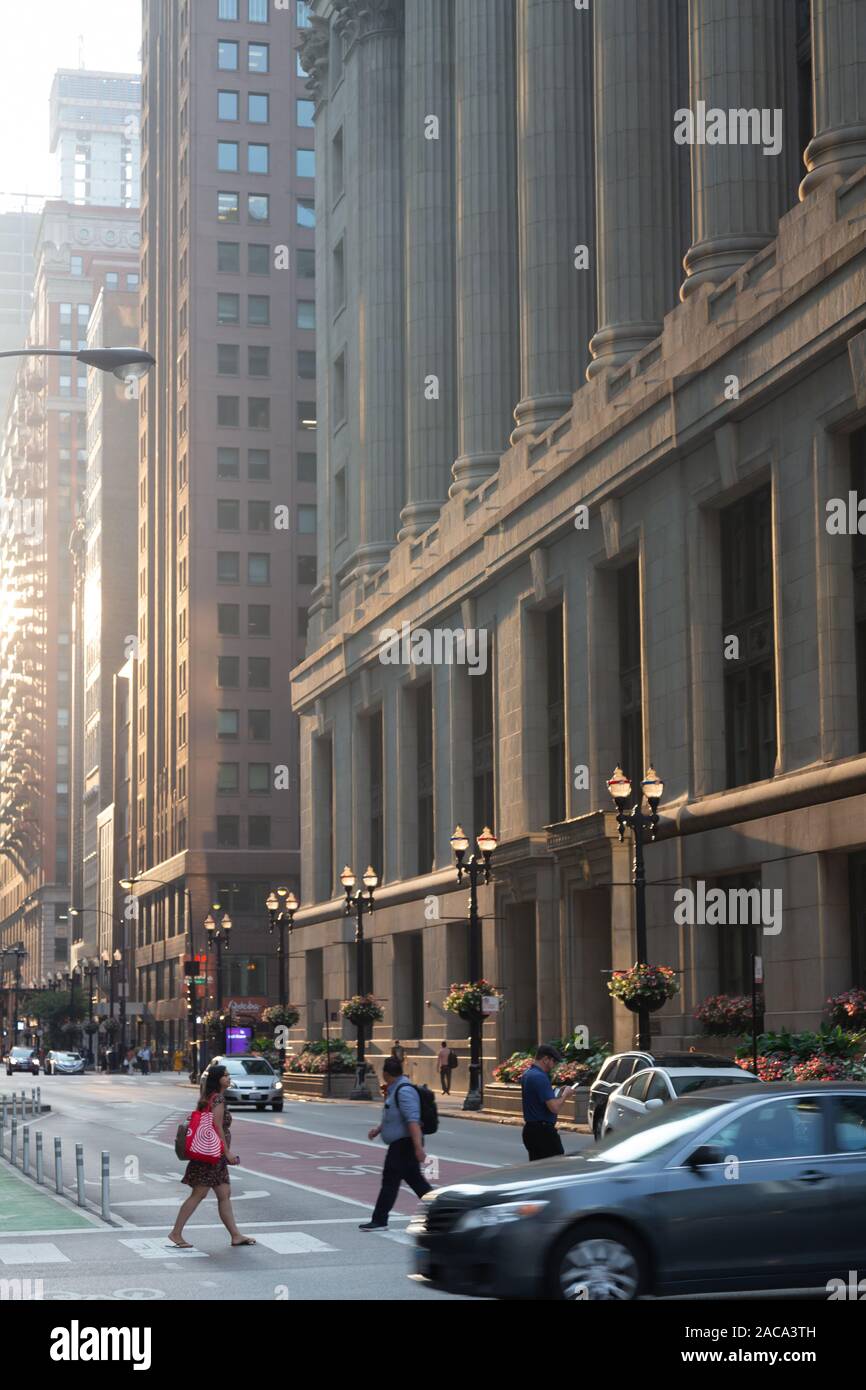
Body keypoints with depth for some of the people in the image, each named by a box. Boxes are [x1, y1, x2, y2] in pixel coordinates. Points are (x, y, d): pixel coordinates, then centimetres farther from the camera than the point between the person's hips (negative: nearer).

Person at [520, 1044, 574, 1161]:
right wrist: (565, 1095, -6)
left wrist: (559, 1094, 12)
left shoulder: (527, 1074, 12)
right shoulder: (540, 1077, -20)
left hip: (530, 1129, 10)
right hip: (543, 1131, -10)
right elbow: (554, 1107, -24)